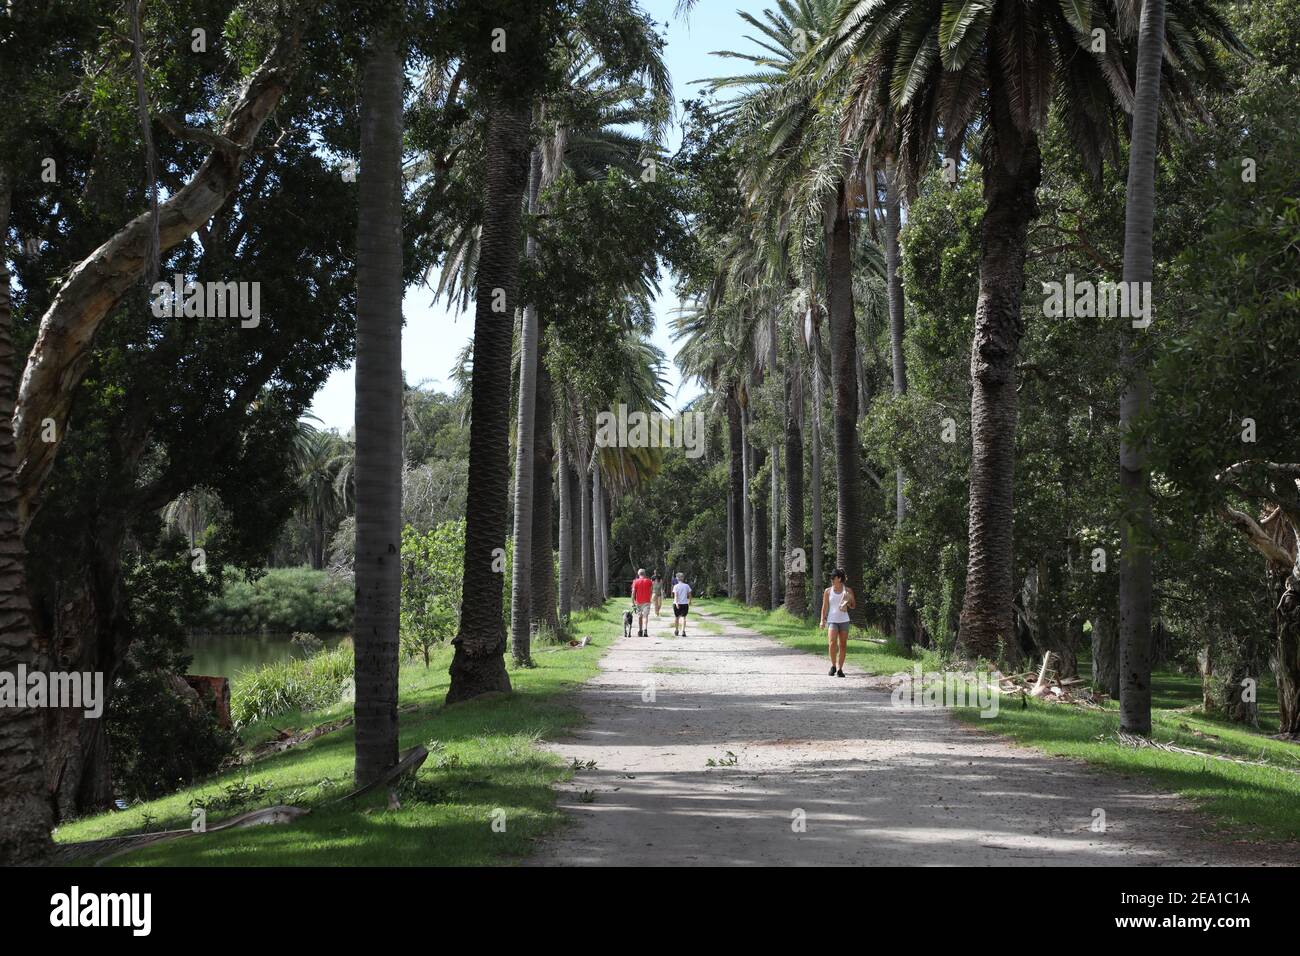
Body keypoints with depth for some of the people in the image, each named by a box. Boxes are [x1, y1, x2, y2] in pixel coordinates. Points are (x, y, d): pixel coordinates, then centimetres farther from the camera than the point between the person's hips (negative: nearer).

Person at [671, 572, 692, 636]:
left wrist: (676, 603, -21)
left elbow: (676, 595, -14)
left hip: (677, 604, -1)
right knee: (683, 617, 0)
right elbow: (689, 595, 4)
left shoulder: (676, 586, -4)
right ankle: (683, 631, -16)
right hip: (685, 603, 1)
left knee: (676, 617, 15)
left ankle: (676, 631, 28)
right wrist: (689, 602, 18)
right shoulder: (687, 586, 3)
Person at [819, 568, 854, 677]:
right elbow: (825, 607, 6)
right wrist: (823, 620, -2)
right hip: (832, 620, -1)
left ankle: (839, 669, 12)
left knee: (843, 646, 3)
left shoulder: (847, 590, 4)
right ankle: (833, 665, 0)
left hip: (844, 620, 1)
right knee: (832, 643, -19)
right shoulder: (828, 591, 4)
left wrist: (848, 602, -11)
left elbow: (853, 606, 11)